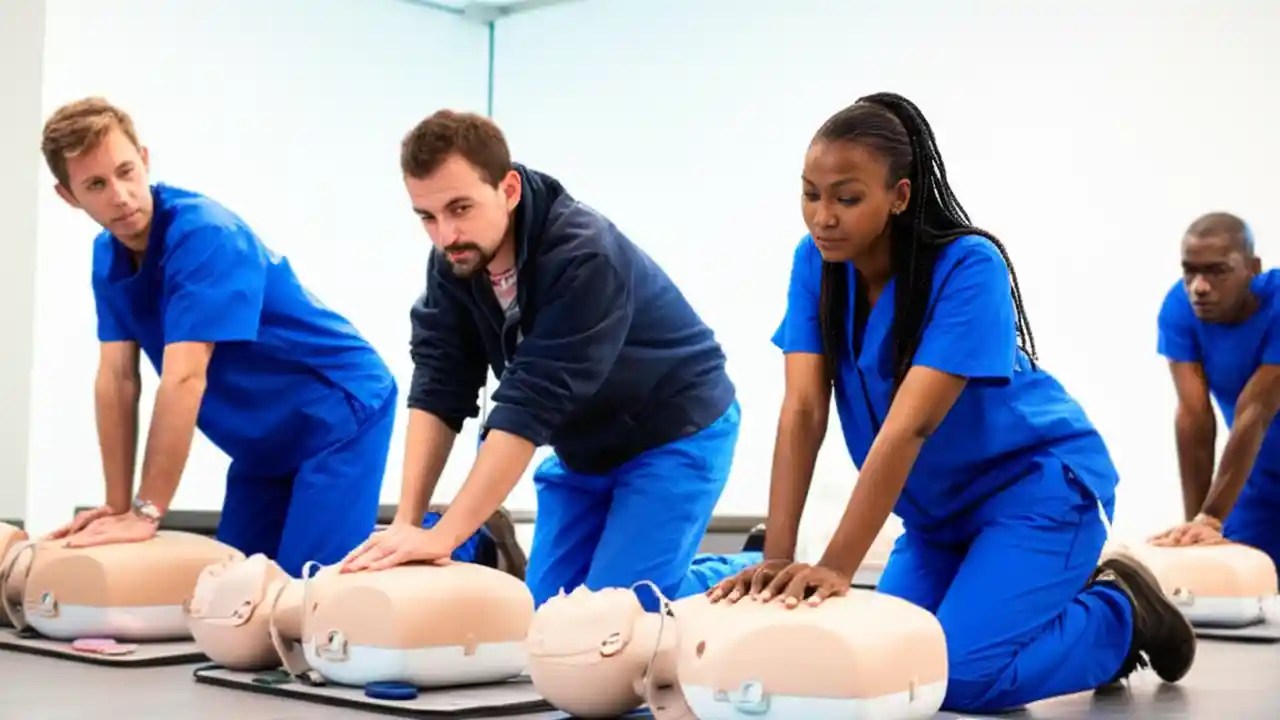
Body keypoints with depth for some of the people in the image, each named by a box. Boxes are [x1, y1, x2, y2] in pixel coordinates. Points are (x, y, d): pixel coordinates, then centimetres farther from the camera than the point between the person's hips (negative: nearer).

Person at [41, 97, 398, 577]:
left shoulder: (206, 235, -26)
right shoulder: (108, 255, -1)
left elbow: (184, 380, -30)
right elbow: (117, 381, -2)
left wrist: (146, 513, -29)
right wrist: (117, 506, -6)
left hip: (340, 416, -8)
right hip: (264, 442, 8)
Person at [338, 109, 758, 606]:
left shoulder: (584, 256, -33)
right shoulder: (454, 260, -12)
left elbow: (532, 405, -37)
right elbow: (440, 390, -14)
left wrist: (442, 537, -39)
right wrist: (406, 522, -24)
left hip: (674, 435, -7)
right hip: (585, 445, 7)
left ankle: (748, 577, 12)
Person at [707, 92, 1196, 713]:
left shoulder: (968, 267, -26)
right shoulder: (816, 261, -10)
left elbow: (910, 425, -33)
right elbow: (802, 411, -18)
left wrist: (837, 566, -37)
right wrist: (777, 557, -27)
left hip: (1038, 486, -6)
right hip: (941, 506, 7)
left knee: (959, 672, -20)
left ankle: (1121, 615, 9)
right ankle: (1077, 594, 21)